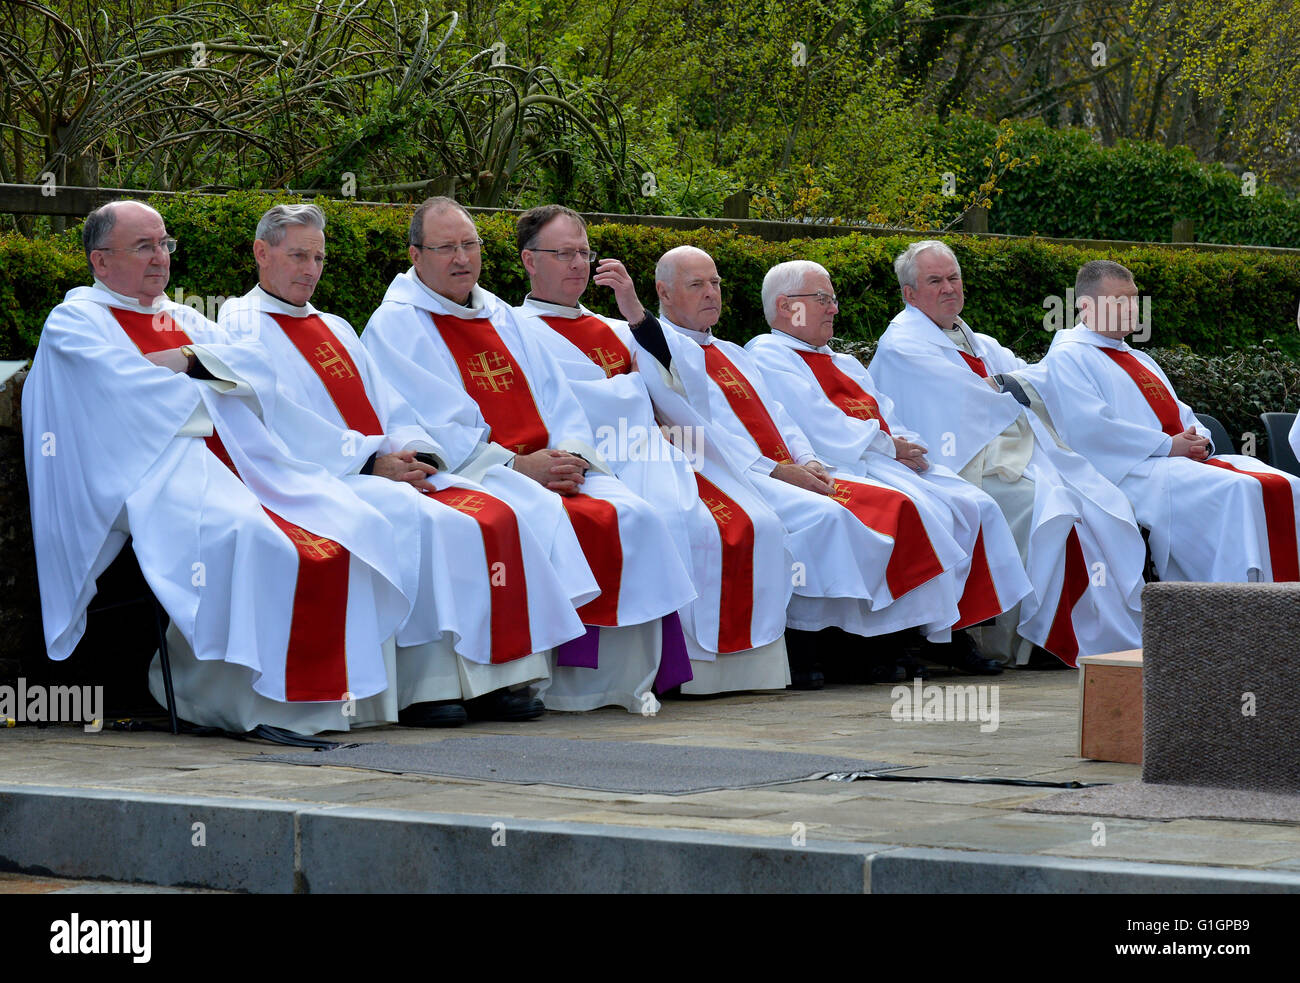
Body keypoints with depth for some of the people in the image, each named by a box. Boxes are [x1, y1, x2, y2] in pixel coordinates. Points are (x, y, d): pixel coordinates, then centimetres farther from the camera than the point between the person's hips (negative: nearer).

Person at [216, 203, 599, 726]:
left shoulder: (336, 328, 27)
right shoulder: (241, 325, 3)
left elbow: (389, 409, 19)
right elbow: (281, 424, -10)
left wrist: (415, 452, -4)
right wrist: (370, 460, -17)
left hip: (391, 468, 7)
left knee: (508, 506, -15)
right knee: (423, 520, -34)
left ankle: (501, 674, -23)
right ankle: (427, 683, -32)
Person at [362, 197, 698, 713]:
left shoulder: (500, 316, 22)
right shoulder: (395, 326, 0)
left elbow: (555, 396, 15)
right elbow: (433, 424, -11)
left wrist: (570, 454, -6)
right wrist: (516, 465, -18)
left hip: (551, 467, 6)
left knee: (634, 516, -19)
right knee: (561, 524, -32)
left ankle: (624, 676, -14)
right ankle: (560, 683, -23)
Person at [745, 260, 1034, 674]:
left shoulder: (844, 363, 31)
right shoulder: (767, 355, 2)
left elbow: (890, 419, 20)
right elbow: (818, 426, -12)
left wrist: (905, 445, -3)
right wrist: (885, 444, -9)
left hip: (890, 461, 9)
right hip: (839, 467, -9)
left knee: (977, 507, -11)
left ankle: (960, 630, -17)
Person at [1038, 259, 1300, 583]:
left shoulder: (1139, 360, 31)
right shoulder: (1067, 357, 2)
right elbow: (1090, 428, -12)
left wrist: (1199, 440, 2)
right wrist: (1167, 446, -14)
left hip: (1184, 458, 8)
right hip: (1134, 470, -8)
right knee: (1237, 490, -33)